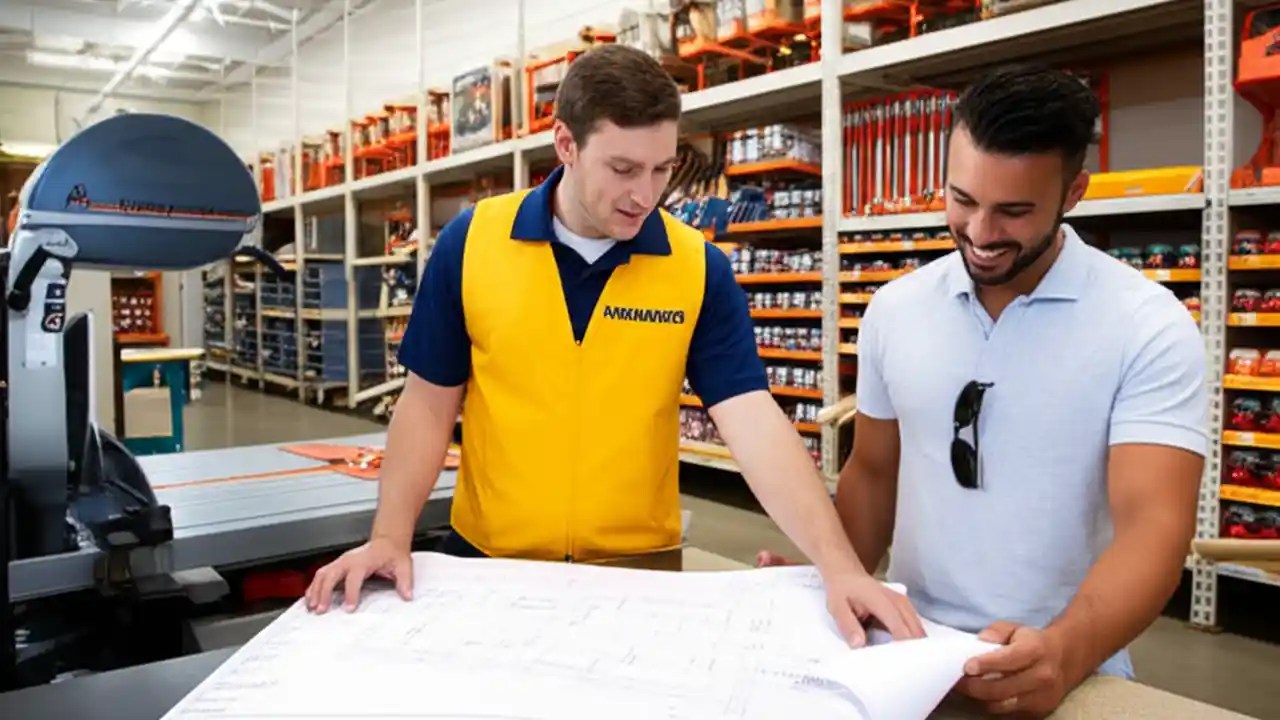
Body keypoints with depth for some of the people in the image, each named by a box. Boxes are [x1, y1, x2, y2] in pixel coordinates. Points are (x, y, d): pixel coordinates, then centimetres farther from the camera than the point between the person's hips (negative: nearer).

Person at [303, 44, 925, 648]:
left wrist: (839, 566, -26)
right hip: (487, 559, 1)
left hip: (637, 567, 0)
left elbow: (754, 423, -15)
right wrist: (390, 538, -11)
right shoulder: (470, 242, -8)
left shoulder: (700, 268, -10)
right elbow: (429, 404, -1)